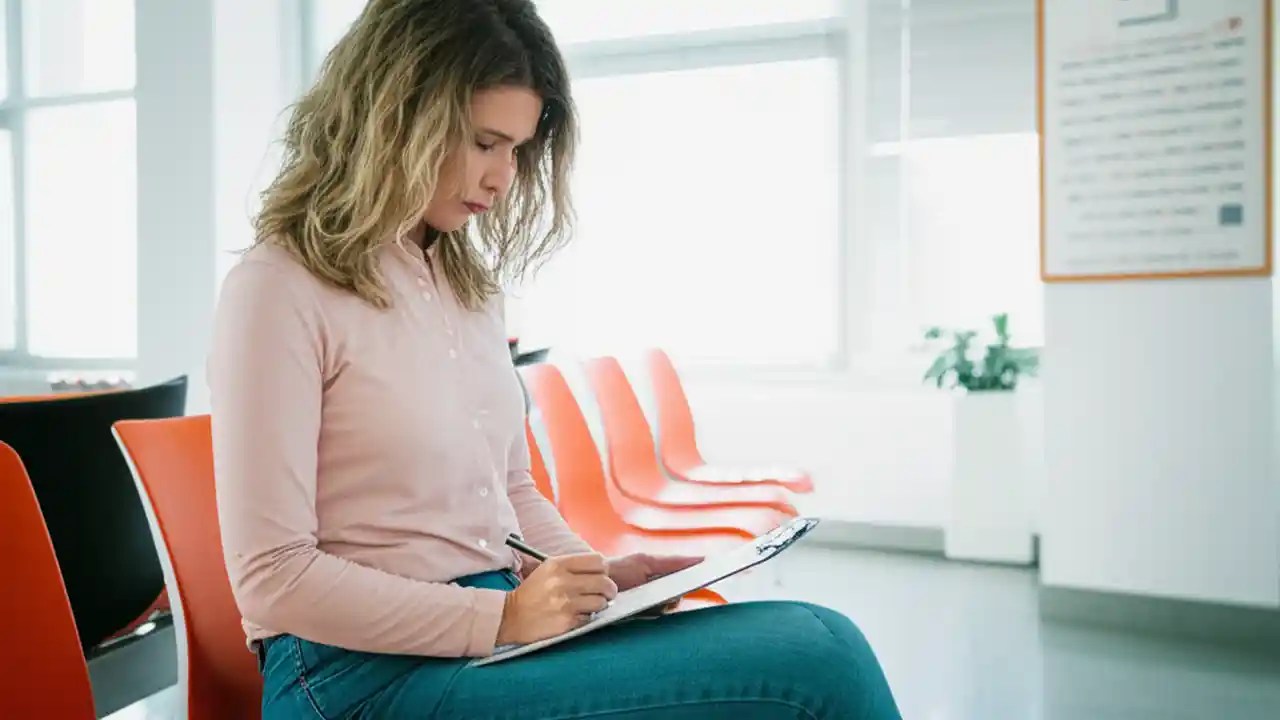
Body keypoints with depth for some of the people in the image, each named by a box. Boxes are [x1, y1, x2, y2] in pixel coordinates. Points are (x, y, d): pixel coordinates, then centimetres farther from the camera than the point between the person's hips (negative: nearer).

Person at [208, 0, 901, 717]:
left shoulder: (470, 283, 13)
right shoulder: (280, 290, -9)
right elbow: (271, 578, -12)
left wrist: (598, 578, 2)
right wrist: (501, 616, -18)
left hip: (511, 625, 7)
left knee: (821, 640, -17)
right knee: (817, 662, -23)